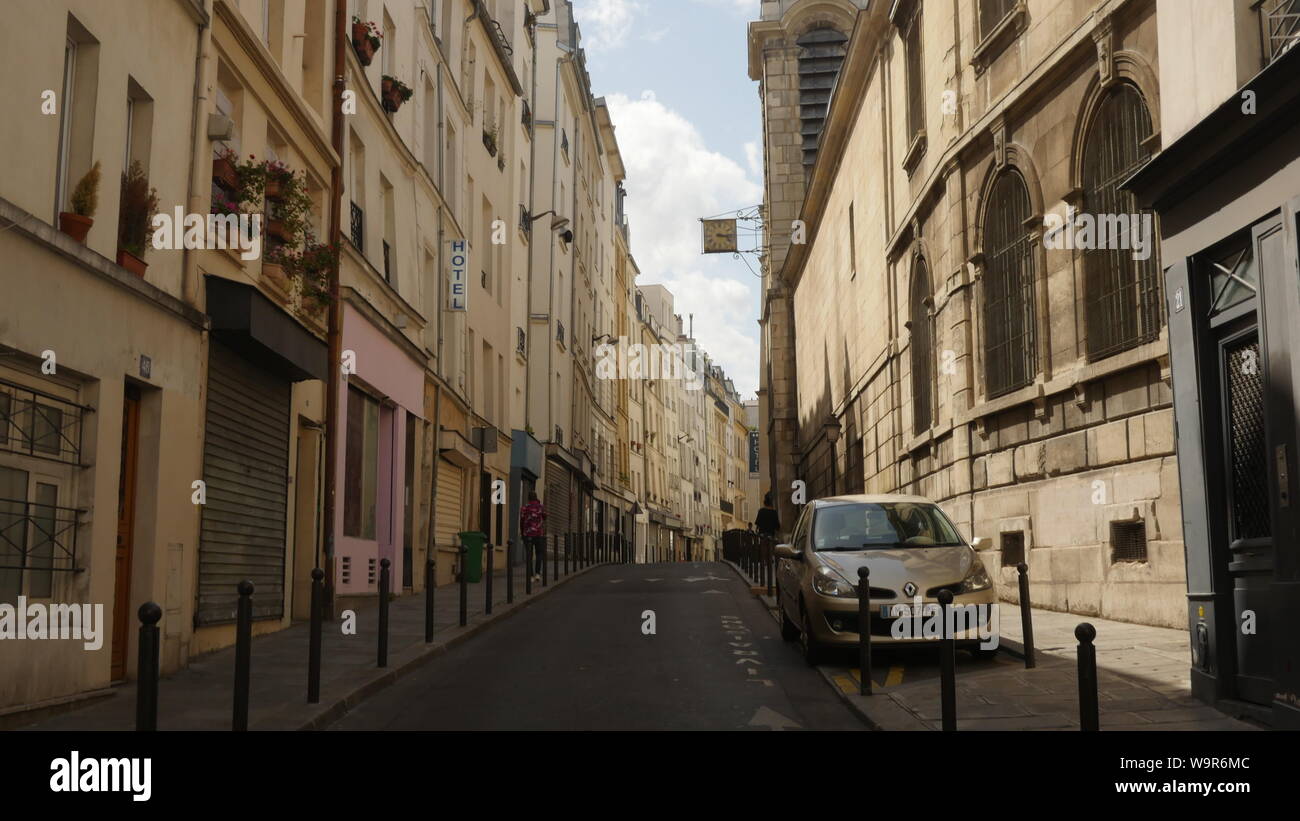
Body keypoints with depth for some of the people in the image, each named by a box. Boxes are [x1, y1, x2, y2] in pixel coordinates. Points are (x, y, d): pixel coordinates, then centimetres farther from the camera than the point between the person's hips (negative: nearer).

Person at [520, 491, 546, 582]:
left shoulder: (524, 508, -2)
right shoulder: (541, 507, -1)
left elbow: (521, 522, 2)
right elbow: (544, 518, 15)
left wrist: (522, 533, 15)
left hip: (528, 534, 0)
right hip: (539, 534, 0)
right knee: (539, 554, 13)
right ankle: (537, 573, -2)